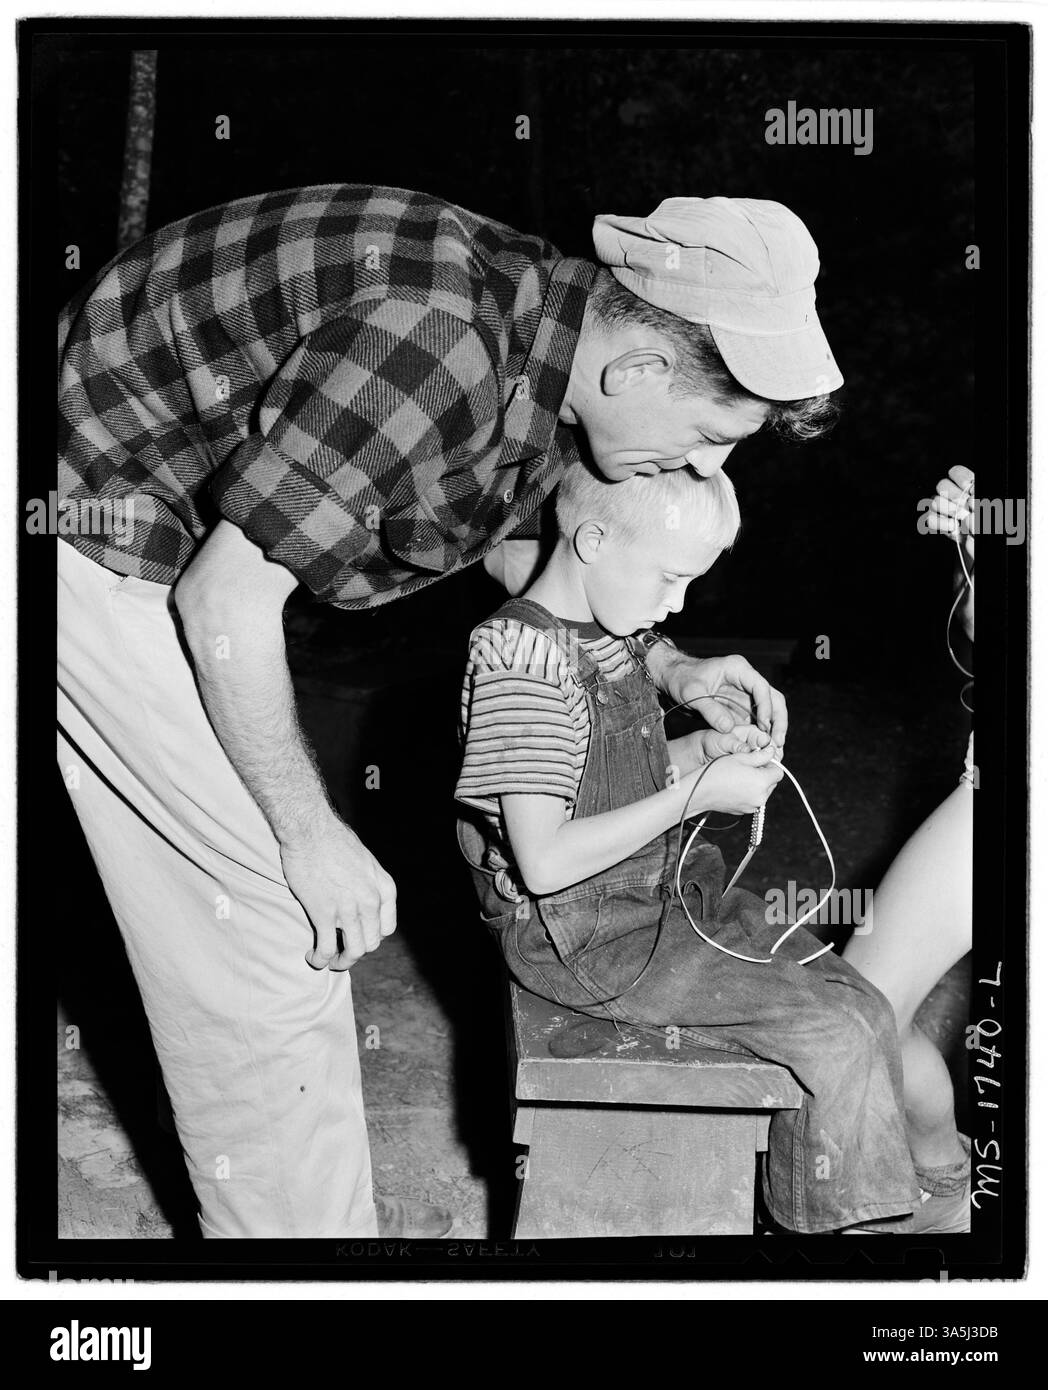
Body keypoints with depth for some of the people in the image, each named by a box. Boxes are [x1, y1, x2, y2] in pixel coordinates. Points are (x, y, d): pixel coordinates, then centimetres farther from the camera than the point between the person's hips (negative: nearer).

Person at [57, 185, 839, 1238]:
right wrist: (311, 833, -18)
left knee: (213, 910, 14)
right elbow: (224, 598, -27)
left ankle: (296, 1216, 29)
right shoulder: (435, 338, -32)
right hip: (83, 527, -9)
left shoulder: (545, 329, -2)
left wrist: (667, 666, 7)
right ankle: (298, 1226, 10)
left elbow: (513, 541, 17)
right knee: (275, 903, -7)